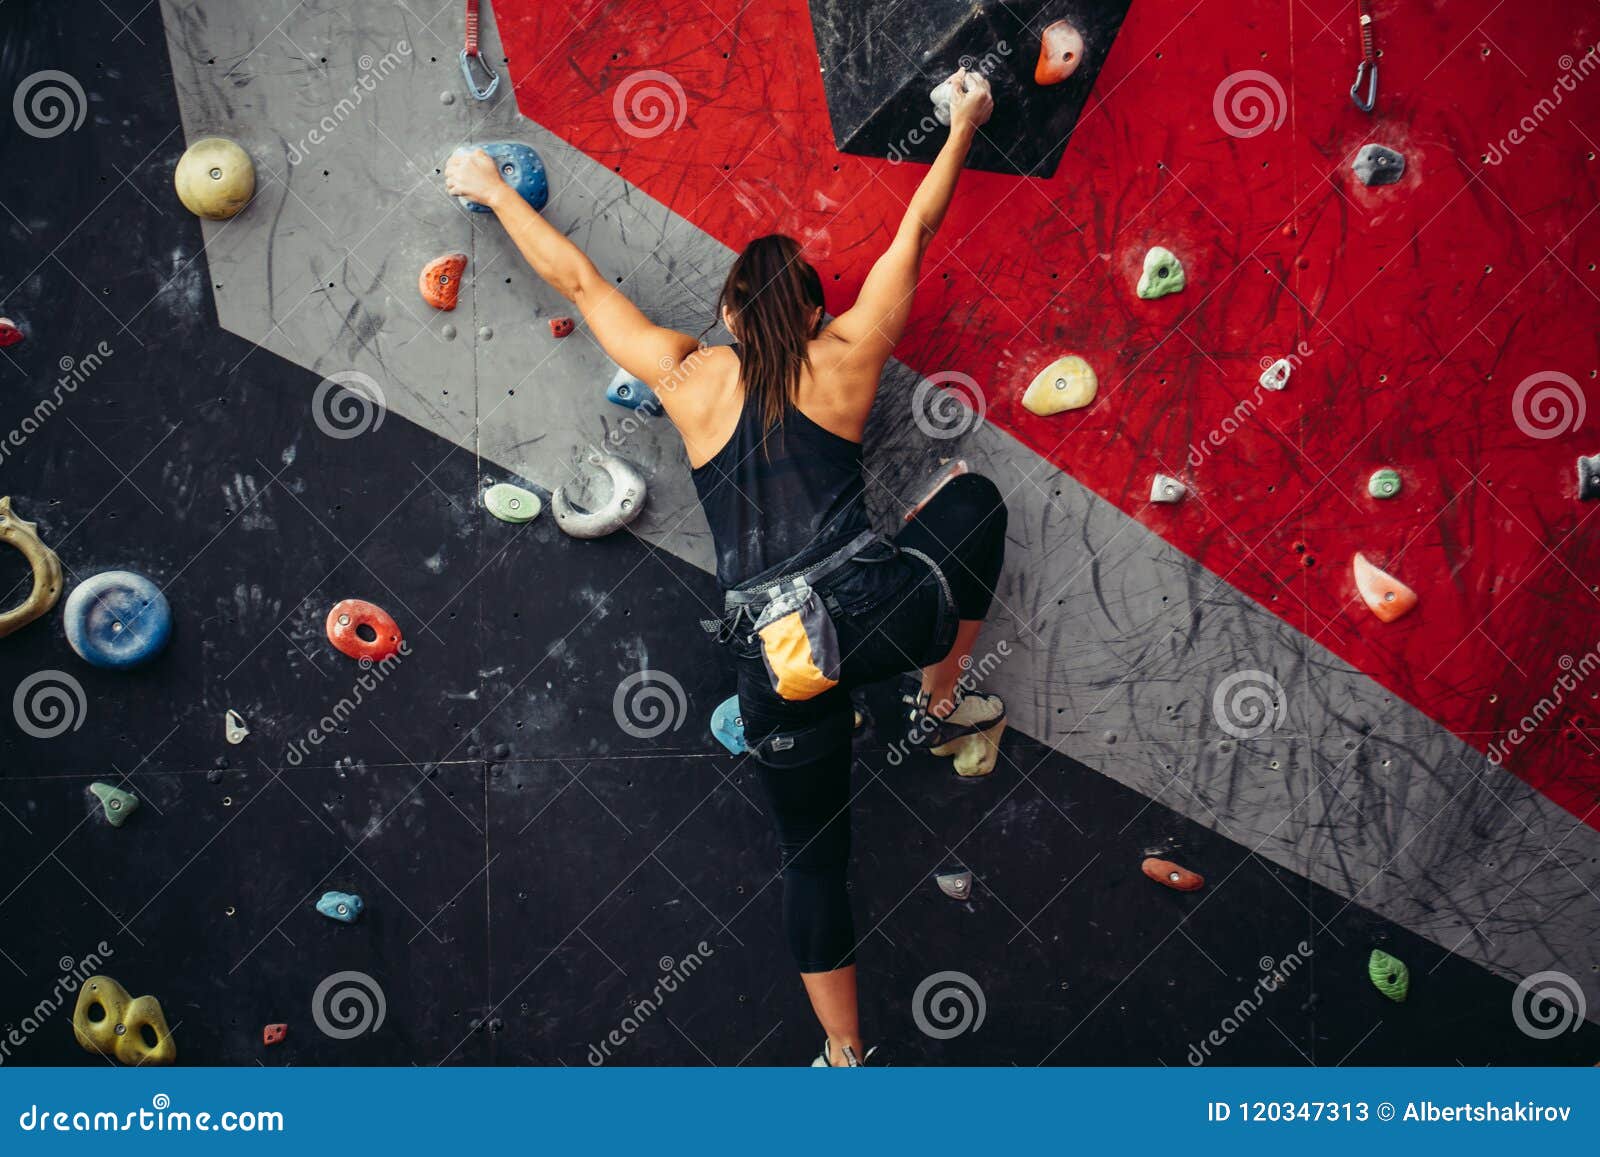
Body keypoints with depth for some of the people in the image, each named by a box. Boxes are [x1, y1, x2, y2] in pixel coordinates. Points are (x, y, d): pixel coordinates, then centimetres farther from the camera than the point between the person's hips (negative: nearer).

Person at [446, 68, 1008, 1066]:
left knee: (814, 855, 17)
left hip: (776, 652, 1)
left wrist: (495, 191, 32)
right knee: (975, 501, 28)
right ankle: (941, 706, 36)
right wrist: (964, 126, 32)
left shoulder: (689, 378, 9)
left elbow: (578, 279, 19)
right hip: (877, 611, -1)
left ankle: (846, 1056, 26)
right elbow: (917, 229, 19)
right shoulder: (846, 357, 7)